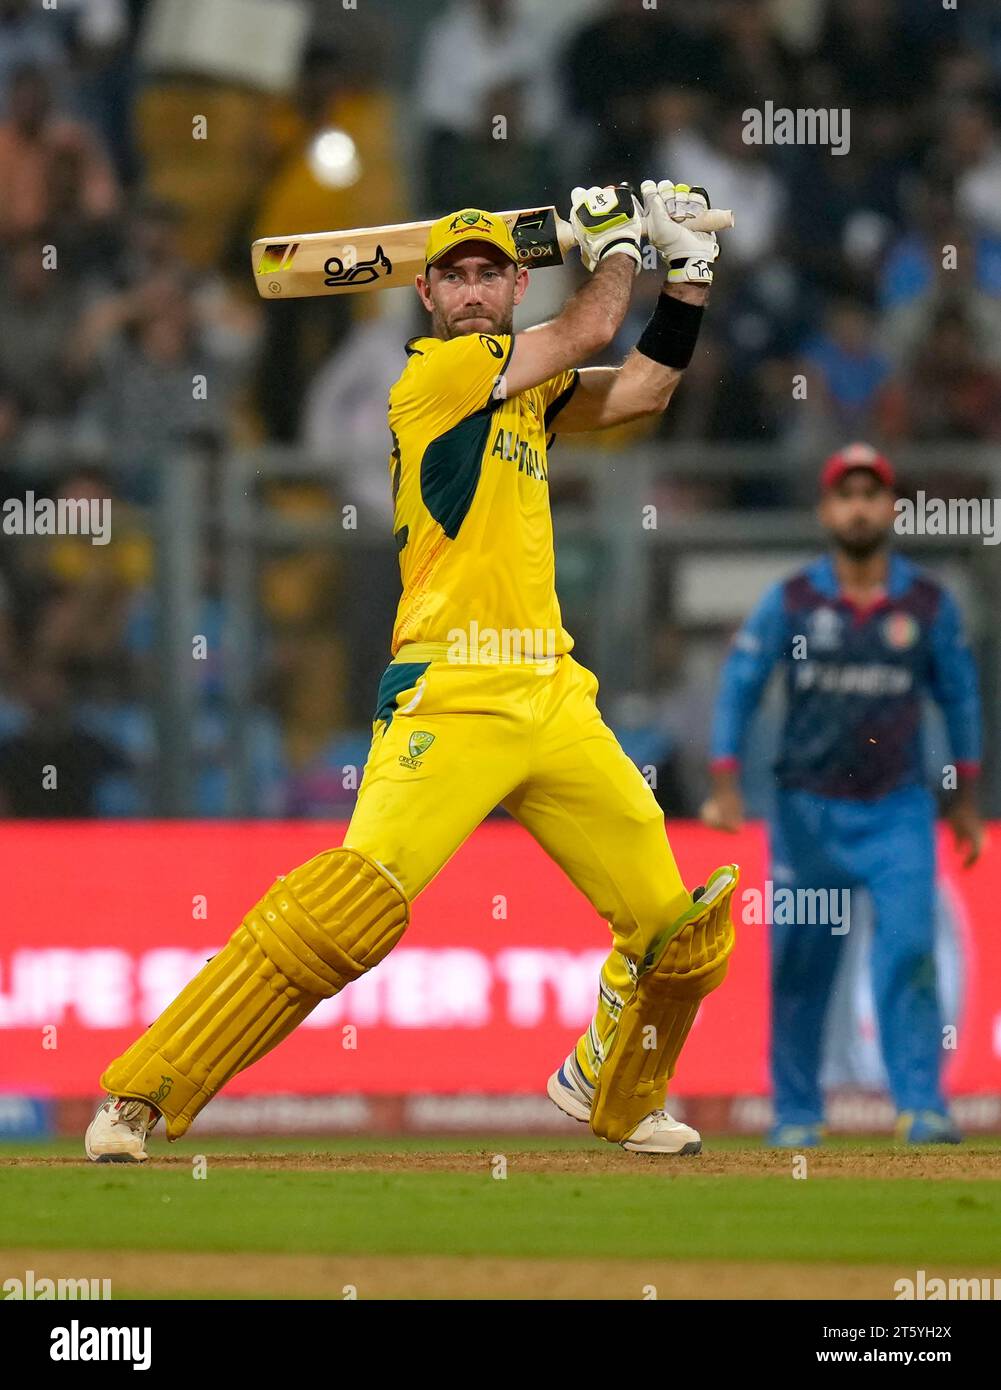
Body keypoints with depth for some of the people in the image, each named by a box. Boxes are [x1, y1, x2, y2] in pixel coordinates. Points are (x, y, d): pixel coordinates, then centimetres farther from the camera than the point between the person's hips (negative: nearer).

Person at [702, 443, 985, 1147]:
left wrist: (966, 798, 15)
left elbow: (960, 694, 12)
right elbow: (738, 685, 2)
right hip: (809, 810, 0)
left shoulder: (930, 603, 1)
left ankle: (922, 1106, -18)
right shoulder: (792, 601, -1)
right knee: (800, 966, 3)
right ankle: (797, 1113, 14)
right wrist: (725, 788, -6)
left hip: (899, 811, 0)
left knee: (909, 947, -16)